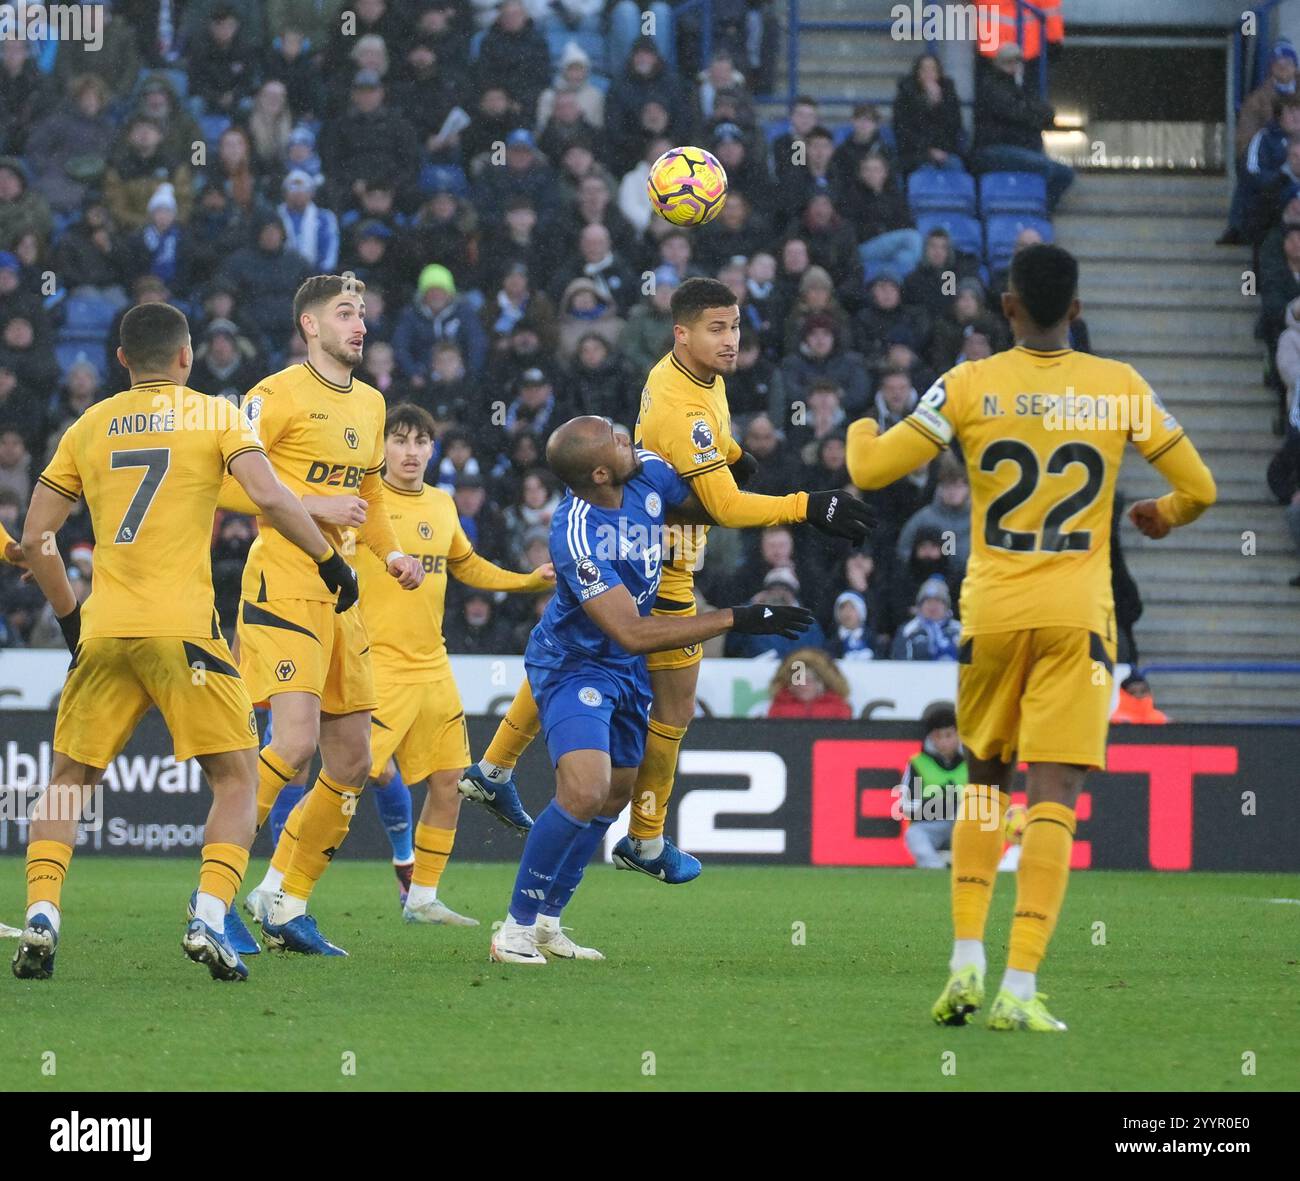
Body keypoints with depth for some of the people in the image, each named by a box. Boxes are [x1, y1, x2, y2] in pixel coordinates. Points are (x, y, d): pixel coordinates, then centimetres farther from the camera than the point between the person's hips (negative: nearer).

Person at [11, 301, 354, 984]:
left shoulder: (89, 427, 13)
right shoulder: (215, 416, 5)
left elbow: (34, 540, 13)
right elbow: (268, 498, -11)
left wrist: (70, 617, 24)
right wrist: (330, 561, 1)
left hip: (103, 634, 3)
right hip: (182, 631, -3)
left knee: (68, 782, 15)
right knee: (236, 776, 7)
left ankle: (41, 917, -2)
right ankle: (210, 916, -12)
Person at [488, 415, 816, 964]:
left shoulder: (649, 472, -14)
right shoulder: (577, 535, -35)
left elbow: (708, 506, 8)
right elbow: (633, 632, -34)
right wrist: (736, 620, -33)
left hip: (626, 670, 9)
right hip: (573, 665, -8)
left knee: (615, 795, 16)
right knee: (585, 792, -25)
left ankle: (546, 922, 30)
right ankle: (516, 928, -11)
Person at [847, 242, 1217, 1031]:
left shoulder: (969, 387, -3)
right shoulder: (1121, 388, 0)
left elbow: (870, 471, -2)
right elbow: (1200, 489, 5)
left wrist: (861, 428, 21)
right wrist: (1164, 516, 28)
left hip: (991, 612, 1)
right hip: (1078, 614, -1)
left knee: (986, 781, 19)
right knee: (1054, 795, -5)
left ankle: (967, 962, 8)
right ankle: (1020, 988, -14)